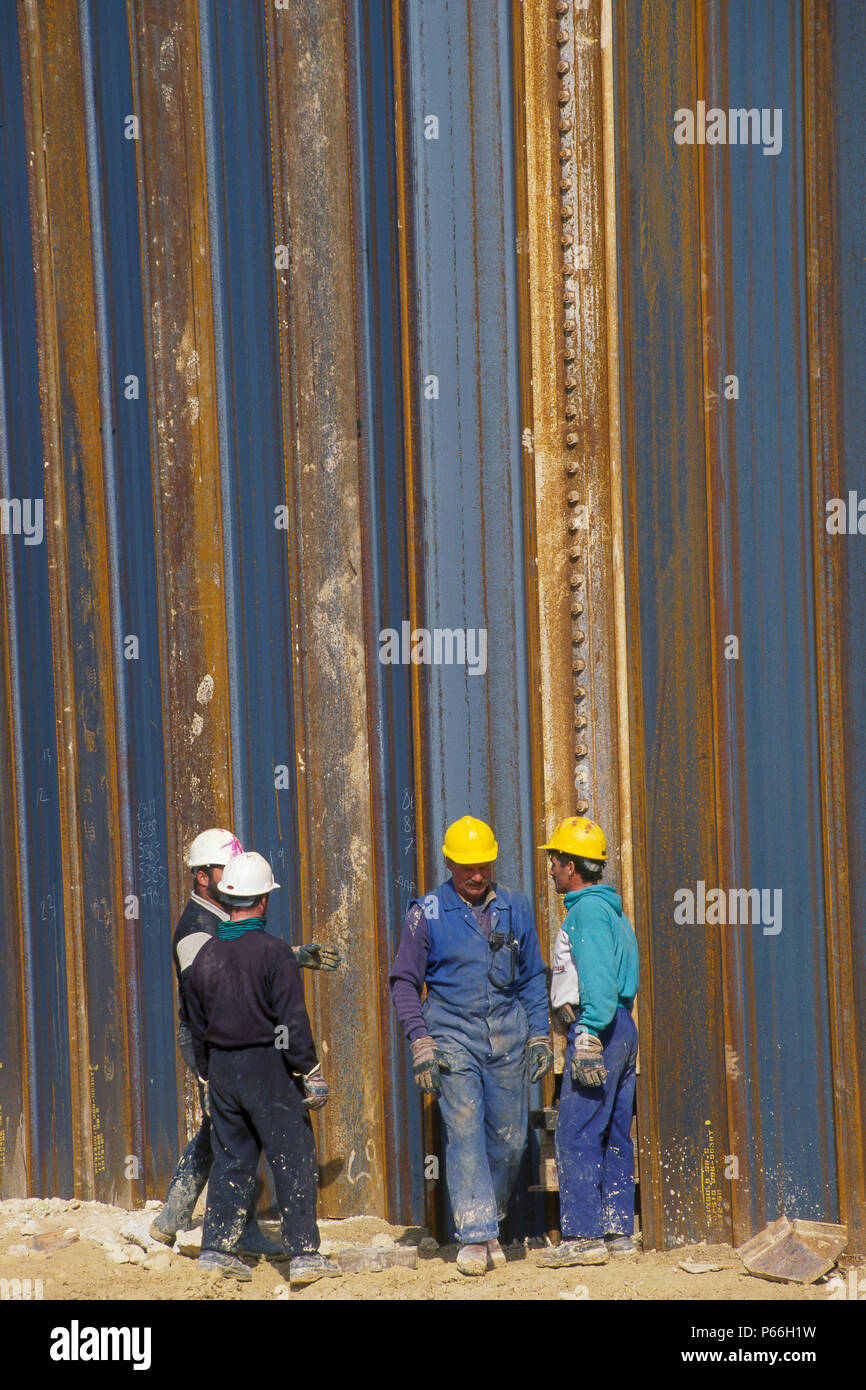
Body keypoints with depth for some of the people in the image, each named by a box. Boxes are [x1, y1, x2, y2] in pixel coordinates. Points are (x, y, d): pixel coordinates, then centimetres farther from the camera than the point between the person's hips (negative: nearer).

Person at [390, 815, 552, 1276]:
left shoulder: (514, 908, 8)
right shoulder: (427, 913, -1)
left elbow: (532, 976, 16)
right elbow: (404, 982, 3)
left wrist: (539, 1034, 9)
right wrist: (420, 1042, -6)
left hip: (508, 1032, 3)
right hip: (453, 1034, -3)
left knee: (509, 1136, 4)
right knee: (464, 1131, -12)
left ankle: (489, 1223, 21)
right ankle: (474, 1236, -11)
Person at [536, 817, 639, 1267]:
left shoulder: (587, 911, -12)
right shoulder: (612, 910, 19)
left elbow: (598, 980, -22)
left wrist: (588, 1035, -25)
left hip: (596, 1030, -10)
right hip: (623, 1029, 10)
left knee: (576, 1134, -9)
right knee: (614, 1135, 12)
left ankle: (582, 1237, -12)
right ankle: (618, 1231, 14)